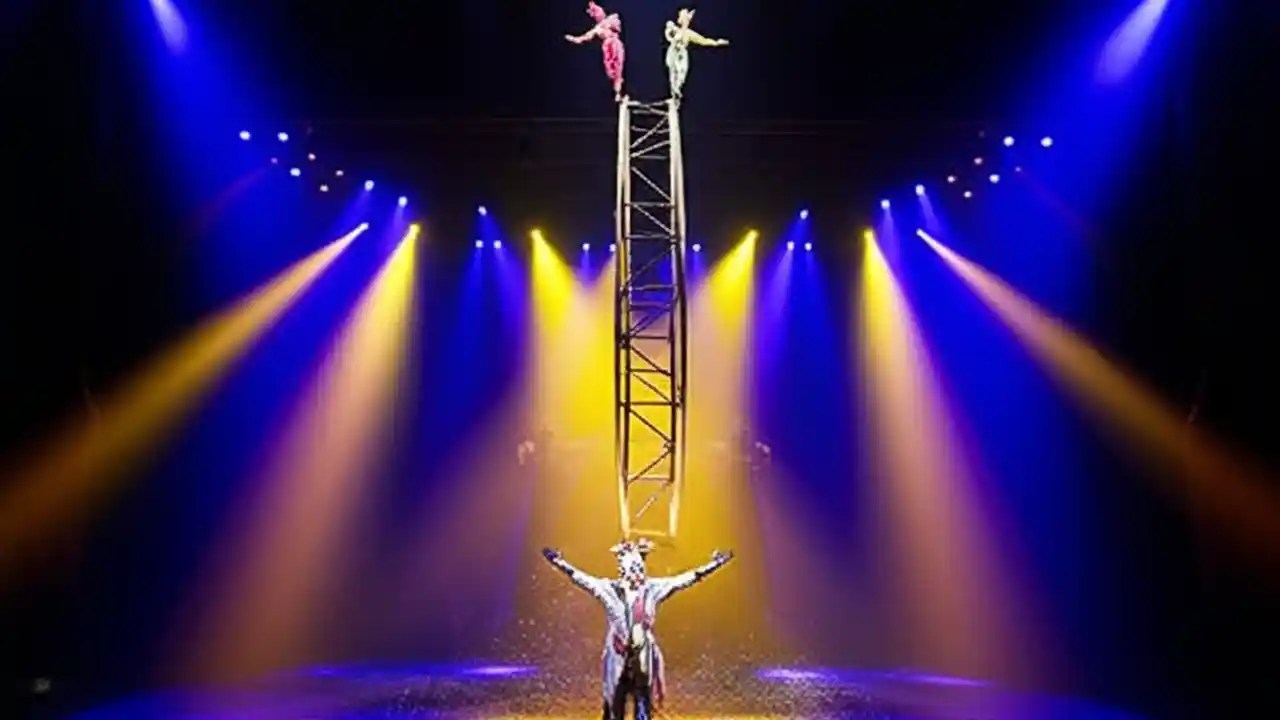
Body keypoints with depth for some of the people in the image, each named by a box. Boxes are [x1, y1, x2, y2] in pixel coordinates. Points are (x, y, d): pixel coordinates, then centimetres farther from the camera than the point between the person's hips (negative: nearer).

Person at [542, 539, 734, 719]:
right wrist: (560, 563, -18)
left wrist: (712, 565, -9)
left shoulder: (653, 588, -1)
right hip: (618, 657, -1)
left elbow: (686, 579, -3)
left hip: (644, 658, 1)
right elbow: (581, 578, -8)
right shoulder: (610, 588, -2)